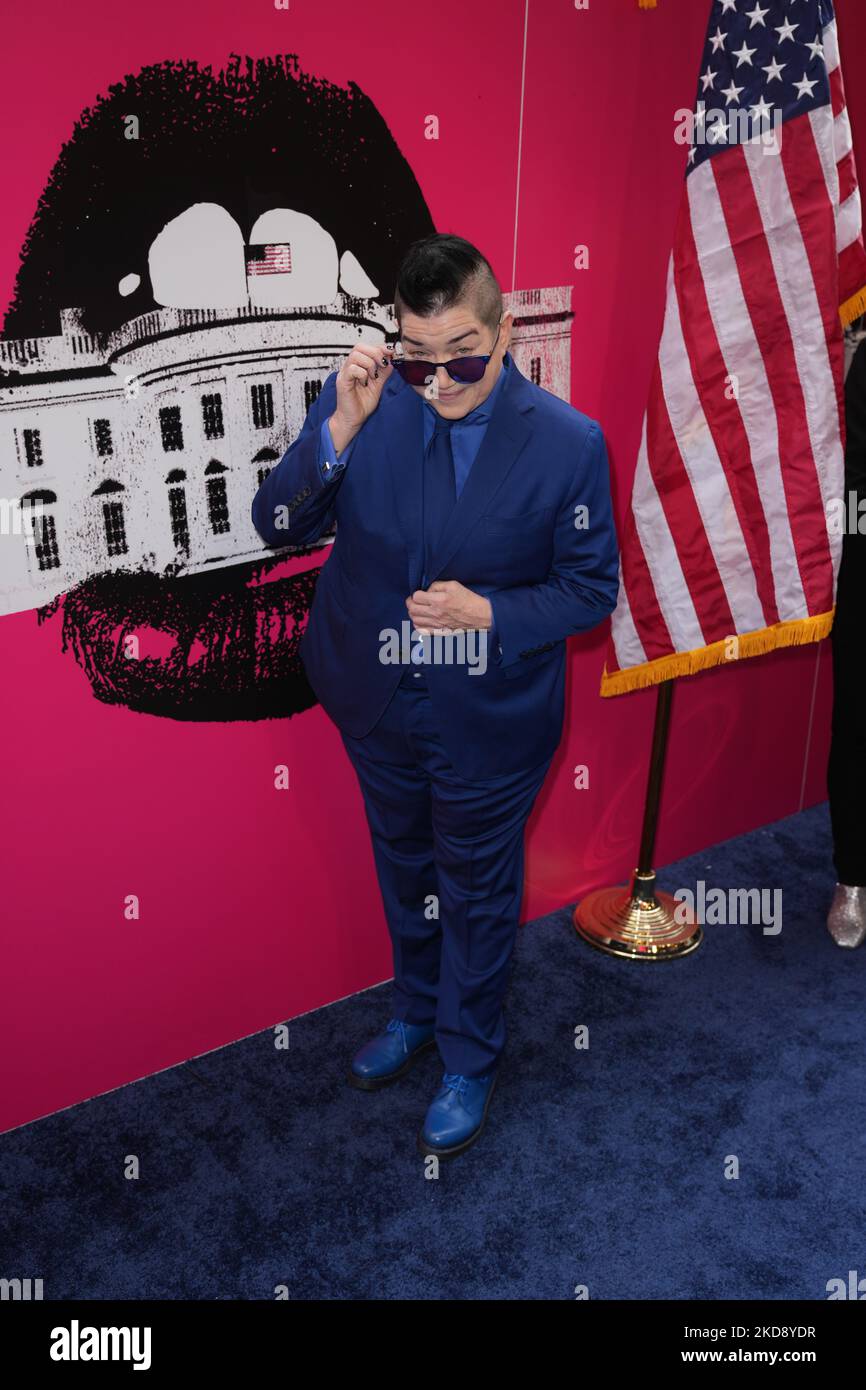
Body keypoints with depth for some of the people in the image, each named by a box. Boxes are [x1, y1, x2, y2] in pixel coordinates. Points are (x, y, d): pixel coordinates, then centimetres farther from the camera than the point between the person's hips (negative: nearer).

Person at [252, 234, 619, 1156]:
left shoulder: (567, 441, -19)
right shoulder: (361, 403, -13)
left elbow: (592, 588, -10)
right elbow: (277, 526, -13)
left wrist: (488, 613, -27)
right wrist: (339, 430, -29)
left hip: (491, 724, -3)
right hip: (378, 708, 3)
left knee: (478, 892, 17)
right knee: (403, 869, 26)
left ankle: (469, 1060, 44)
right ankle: (416, 1012, 54)